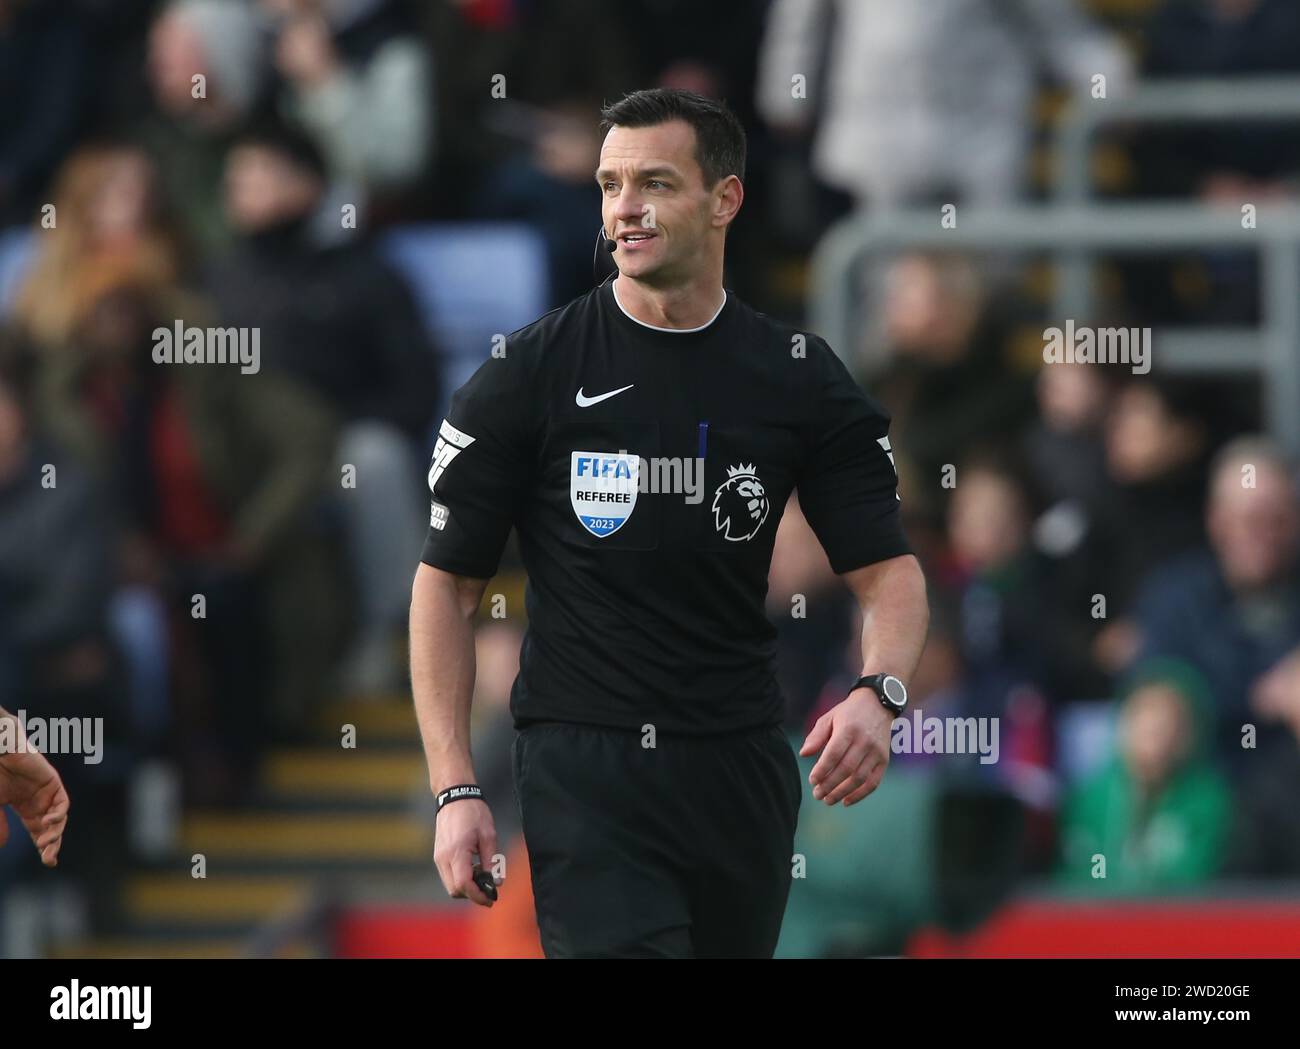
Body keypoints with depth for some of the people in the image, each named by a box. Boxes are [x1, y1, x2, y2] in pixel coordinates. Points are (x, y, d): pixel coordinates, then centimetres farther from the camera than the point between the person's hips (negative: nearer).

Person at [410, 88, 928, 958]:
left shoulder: (800, 379, 3)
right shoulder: (531, 374, -4)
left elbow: (887, 570, 3)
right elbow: (447, 583, 0)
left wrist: (878, 694, -19)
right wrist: (455, 790, -8)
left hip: (745, 770, 3)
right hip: (584, 770, -3)